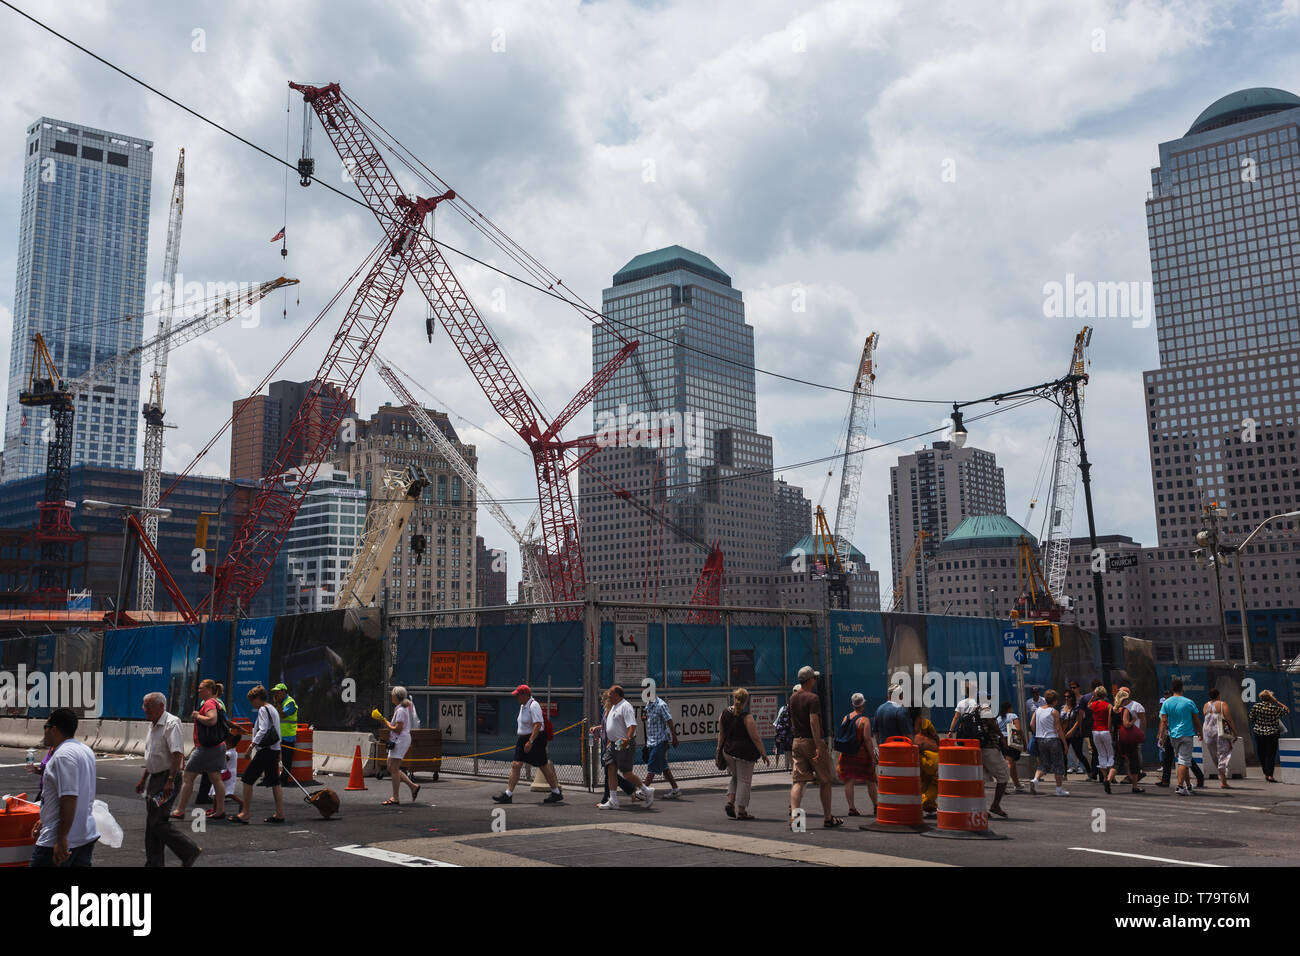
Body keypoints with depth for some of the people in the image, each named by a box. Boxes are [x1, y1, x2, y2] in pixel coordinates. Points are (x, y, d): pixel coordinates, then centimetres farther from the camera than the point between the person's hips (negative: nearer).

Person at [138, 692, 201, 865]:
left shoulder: (171, 724, -16)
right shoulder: (153, 725, 15)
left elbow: (177, 754, -24)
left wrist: (170, 781, -29)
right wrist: (143, 779, 25)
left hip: (166, 779, -10)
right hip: (155, 778, 10)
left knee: (159, 822, -12)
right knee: (151, 825, 10)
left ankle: (190, 851, 0)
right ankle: (154, 863, 17)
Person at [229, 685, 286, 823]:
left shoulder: (263, 709, -8)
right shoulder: (273, 709, 19)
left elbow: (263, 730, -20)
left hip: (266, 749, -9)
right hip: (275, 749, 9)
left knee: (247, 778, -3)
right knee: (274, 781, 9)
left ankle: (244, 813, -4)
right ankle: (280, 813, 7)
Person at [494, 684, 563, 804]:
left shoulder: (533, 706, -17)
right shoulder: (523, 706, 12)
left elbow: (538, 724, -25)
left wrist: (530, 741, -30)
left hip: (535, 739, -9)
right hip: (523, 738, 9)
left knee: (543, 766, 0)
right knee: (516, 765, -1)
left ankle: (556, 793, 13)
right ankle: (508, 794, -2)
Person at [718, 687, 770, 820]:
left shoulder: (725, 713, 3)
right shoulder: (746, 717, -14)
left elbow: (721, 733, 11)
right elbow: (755, 738, -13)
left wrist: (719, 749, 20)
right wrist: (763, 754, -5)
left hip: (728, 751, 6)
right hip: (744, 752, -6)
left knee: (735, 777, 24)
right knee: (744, 780, 5)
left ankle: (730, 802, 10)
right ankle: (741, 812, 8)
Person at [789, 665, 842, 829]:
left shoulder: (792, 699, 12)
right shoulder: (813, 698, -13)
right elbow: (814, 722, -21)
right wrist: (818, 747, -24)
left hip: (797, 742, 7)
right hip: (812, 742, -6)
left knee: (798, 781, 0)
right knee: (825, 781, 8)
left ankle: (793, 815, -16)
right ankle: (827, 818, 16)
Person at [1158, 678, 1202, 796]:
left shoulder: (1166, 703, -1)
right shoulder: (1189, 703, -5)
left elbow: (1164, 721, -4)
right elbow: (1196, 720, 3)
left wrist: (1161, 736, -1)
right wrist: (1199, 732, 17)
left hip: (1173, 736, 3)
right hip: (1186, 735, -3)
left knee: (1182, 760, 16)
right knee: (1184, 761, -5)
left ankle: (1188, 785, 23)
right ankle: (1180, 786, -15)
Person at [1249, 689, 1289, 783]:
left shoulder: (1256, 706, -7)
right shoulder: (1275, 708, -13)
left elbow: (1251, 719, 0)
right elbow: (1287, 711, 3)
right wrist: (1277, 702, -1)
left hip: (1258, 733, 3)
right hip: (1272, 734, -2)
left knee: (1262, 754, 15)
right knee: (1271, 754, 2)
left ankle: (1266, 774, 23)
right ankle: (1270, 775, -5)